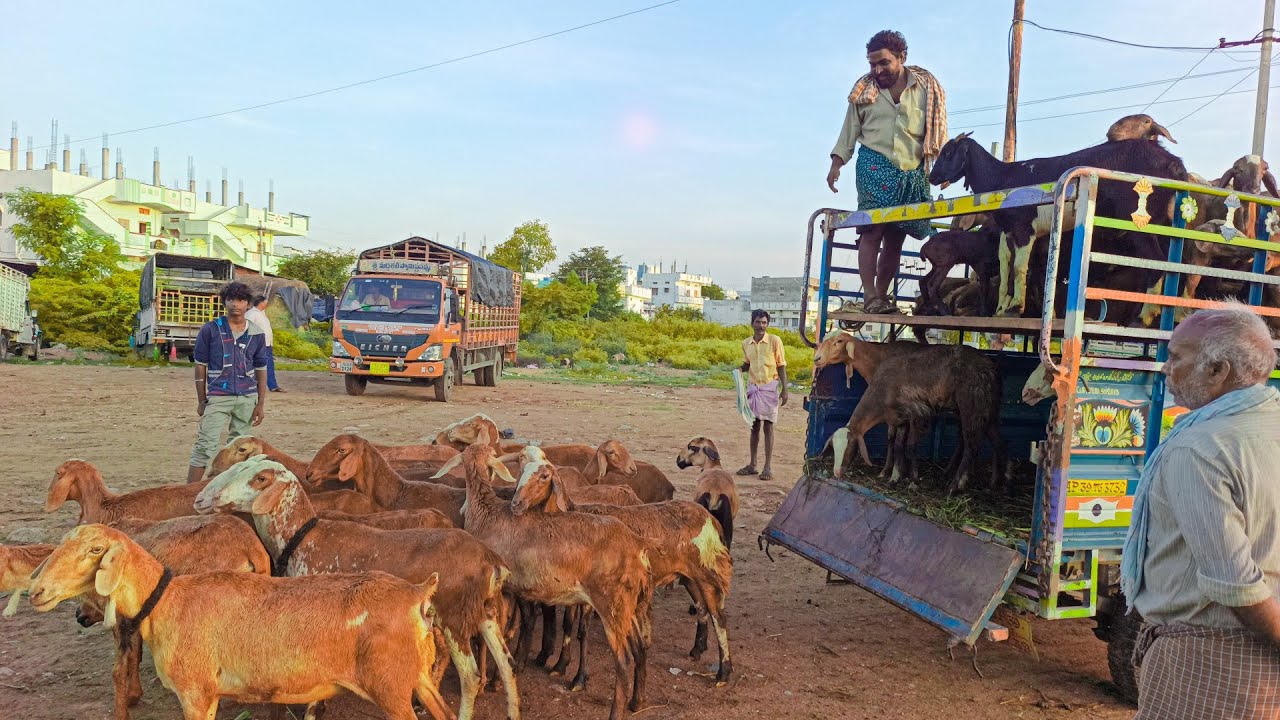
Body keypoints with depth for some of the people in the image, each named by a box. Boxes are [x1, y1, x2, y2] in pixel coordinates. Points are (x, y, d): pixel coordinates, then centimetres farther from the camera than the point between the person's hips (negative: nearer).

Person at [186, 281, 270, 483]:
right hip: (218, 397, -2)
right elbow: (200, 366, 4)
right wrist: (201, 401, 3)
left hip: (247, 399, 3)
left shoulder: (257, 334, 6)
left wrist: (261, 404, 6)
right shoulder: (210, 329, 0)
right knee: (205, 447, -8)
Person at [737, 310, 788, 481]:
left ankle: (768, 467, 4)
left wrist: (784, 390, -9)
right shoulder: (746, 343, 5)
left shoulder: (775, 341, -6)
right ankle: (752, 464, 15)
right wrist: (740, 369, -2)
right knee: (754, 426, 8)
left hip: (769, 387, -3)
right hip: (753, 387, 4)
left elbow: (781, 366, -3)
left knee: (768, 427, -1)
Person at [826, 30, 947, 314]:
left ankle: (881, 294, 8)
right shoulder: (864, 89, 9)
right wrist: (837, 163, 2)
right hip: (875, 165, -2)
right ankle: (870, 297, -16)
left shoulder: (926, 87, 8)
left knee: (896, 237, 2)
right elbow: (850, 130, 11)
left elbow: (937, 130, 8)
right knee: (872, 229, -14)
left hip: (912, 172, 2)